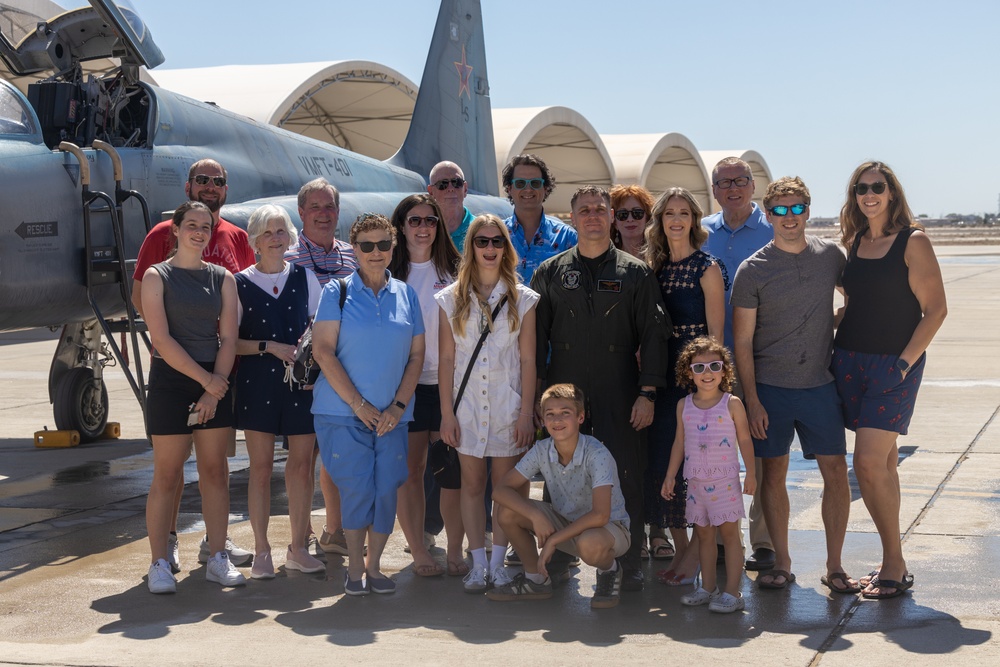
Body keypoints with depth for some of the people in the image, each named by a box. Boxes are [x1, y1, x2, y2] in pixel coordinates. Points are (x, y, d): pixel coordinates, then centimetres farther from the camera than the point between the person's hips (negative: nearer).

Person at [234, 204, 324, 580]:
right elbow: (230, 341, -1)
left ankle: (298, 548, 15)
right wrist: (269, 346, -12)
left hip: (302, 382, 2)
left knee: (302, 465, 4)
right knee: (260, 467, 0)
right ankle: (261, 551, 9)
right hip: (257, 383, -2)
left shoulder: (305, 278, 8)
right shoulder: (241, 283, 2)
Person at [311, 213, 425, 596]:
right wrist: (359, 404, -10)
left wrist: (398, 406, -3)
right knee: (356, 488, -6)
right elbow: (322, 351, -5)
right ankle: (355, 568, 10)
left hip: (392, 415, 3)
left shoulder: (406, 295, 10)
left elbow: (416, 355, 9)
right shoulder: (337, 292, 1)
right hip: (343, 411, -2)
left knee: (387, 488, -2)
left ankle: (374, 566, 14)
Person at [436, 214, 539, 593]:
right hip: (467, 405, 1)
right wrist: (446, 413, -3)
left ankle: (498, 562, 13)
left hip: (508, 405, 0)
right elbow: (446, 359, 2)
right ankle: (478, 564, 12)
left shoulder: (522, 299, 3)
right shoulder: (451, 299, 3)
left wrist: (526, 413, -5)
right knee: (472, 483, 4)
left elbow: (527, 360, 1)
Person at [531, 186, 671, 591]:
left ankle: (629, 565, 10)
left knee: (626, 478, -1)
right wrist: (537, 393, 1)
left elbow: (653, 336, 2)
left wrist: (647, 393, -6)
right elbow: (536, 336, 9)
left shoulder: (636, 273, 6)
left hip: (620, 396, -1)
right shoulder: (550, 272, 10)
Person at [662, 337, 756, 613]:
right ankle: (708, 588, 20)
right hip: (696, 481, 4)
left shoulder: (732, 404, -5)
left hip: (725, 480, -4)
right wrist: (670, 476, 11)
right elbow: (680, 442, 11)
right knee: (703, 533, 10)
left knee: (729, 531, -3)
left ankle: (732, 592, 0)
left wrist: (751, 473, -1)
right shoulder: (684, 406, 5)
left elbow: (744, 440, 0)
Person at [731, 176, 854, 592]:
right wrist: (751, 400, -8)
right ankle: (781, 563, 17)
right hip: (770, 388, -2)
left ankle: (835, 565, 12)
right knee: (773, 473, 4)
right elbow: (742, 342, -3)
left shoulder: (830, 256, 4)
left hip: (820, 385, 2)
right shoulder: (753, 270, -3)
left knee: (836, 472, -1)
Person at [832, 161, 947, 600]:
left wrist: (905, 362, -15)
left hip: (894, 365, -6)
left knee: (868, 463, -14)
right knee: (882, 464, 10)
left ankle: (894, 565, -2)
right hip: (851, 362, 6)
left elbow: (935, 309, -9)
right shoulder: (854, 243, 11)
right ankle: (892, 563, 17)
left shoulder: (912, 242, -7)